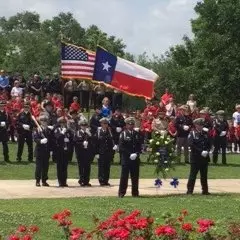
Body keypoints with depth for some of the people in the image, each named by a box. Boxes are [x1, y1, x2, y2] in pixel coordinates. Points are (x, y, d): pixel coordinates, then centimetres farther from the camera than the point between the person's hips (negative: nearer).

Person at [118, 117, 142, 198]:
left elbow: (139, 146, 10)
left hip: (135, 158, 3)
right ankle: (122, 192, 3)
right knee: (124, 175, -2)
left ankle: (135, 192, 12)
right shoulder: (123, 134, 0)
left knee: (135, 176, 5)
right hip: (126, 158, -3)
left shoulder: (137, 134, 12)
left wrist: (136, 153, -9)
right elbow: (121, 147, -7)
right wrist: (130, 154, -15)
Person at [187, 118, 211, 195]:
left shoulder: (205, 134, 11)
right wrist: (201, 152, -19)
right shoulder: (192, 134, -5)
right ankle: (190, 190, 2)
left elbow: (209, 144, 12)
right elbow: (191, 145, -15)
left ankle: (205, 190, 17)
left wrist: (207, 151, -9)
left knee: (204, 175, 10)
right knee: (193, 175, -2)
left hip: (204, 158, 5)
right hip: (195, 158, -5)